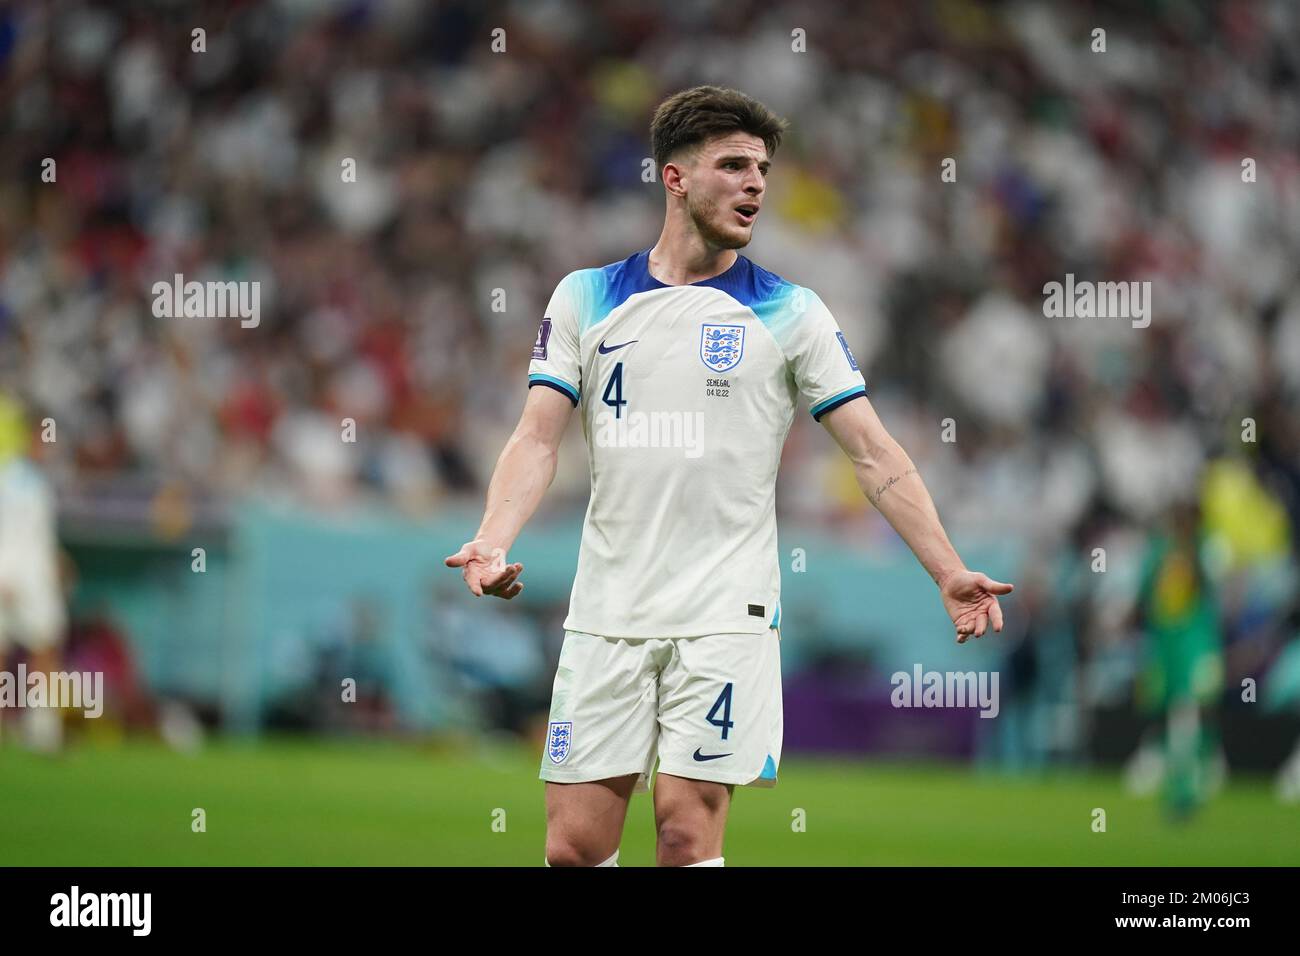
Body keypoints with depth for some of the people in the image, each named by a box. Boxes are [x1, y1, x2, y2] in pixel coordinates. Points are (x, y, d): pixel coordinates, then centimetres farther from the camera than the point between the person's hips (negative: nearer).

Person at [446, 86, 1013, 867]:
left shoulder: (791, 313, 3)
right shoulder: (585, 298, 7)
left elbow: (875, 454, 1)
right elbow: (538, 439, 3)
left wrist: (950, 574, -9)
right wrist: (493, 542, -16)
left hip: (725, 617, -2)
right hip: (607, 616, 2)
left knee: (689, 838, -8)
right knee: (576, 845, -2)